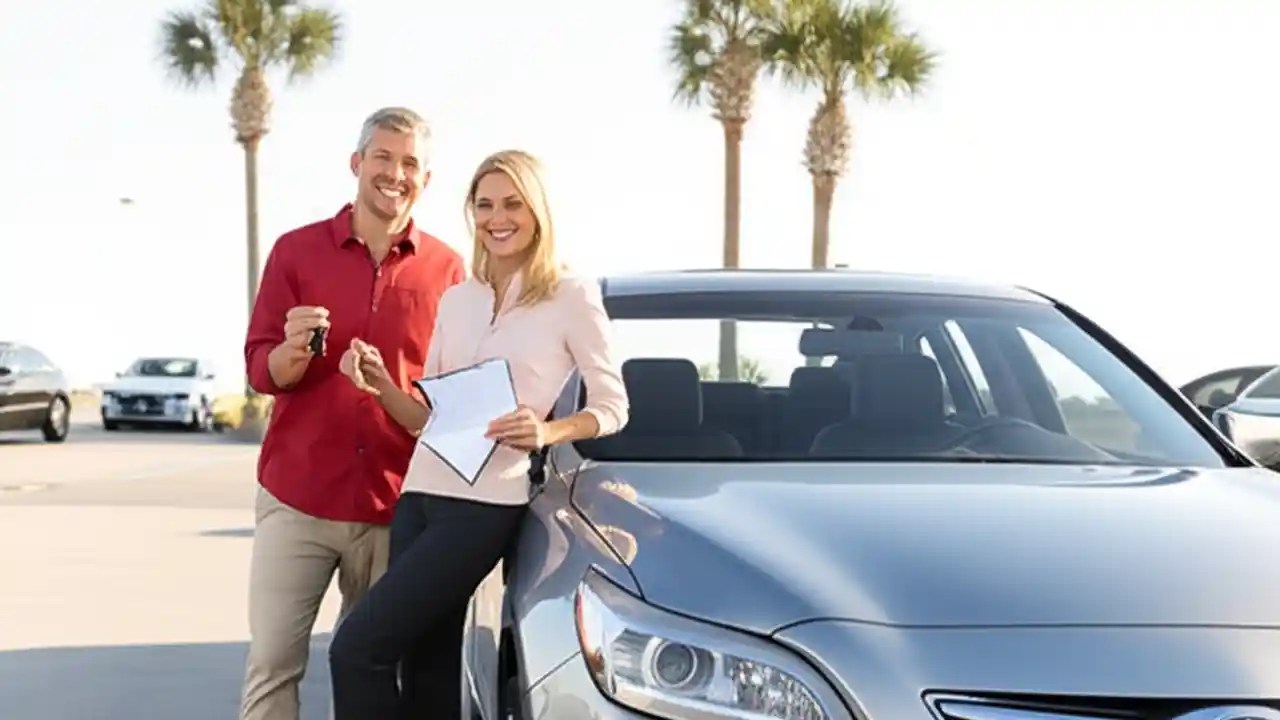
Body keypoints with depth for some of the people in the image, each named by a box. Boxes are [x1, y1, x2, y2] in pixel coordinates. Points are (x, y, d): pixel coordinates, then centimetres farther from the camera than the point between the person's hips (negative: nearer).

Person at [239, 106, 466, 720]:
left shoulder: (446, 269, 4)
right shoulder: (297, 250, 3)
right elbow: (260, 370, 1)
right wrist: (291, 353, -21)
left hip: (396, 507, 1)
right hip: (296, 497, -1)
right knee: (271, 663, -3)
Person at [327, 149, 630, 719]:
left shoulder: (571, 297, -2)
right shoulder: (455, 299, 15)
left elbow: (612, 407, 0)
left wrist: (547, 432, -18)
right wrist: (381, 385, -3)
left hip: (484, 504, -6)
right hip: (419, 496, 6)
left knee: (357, 649, -13)